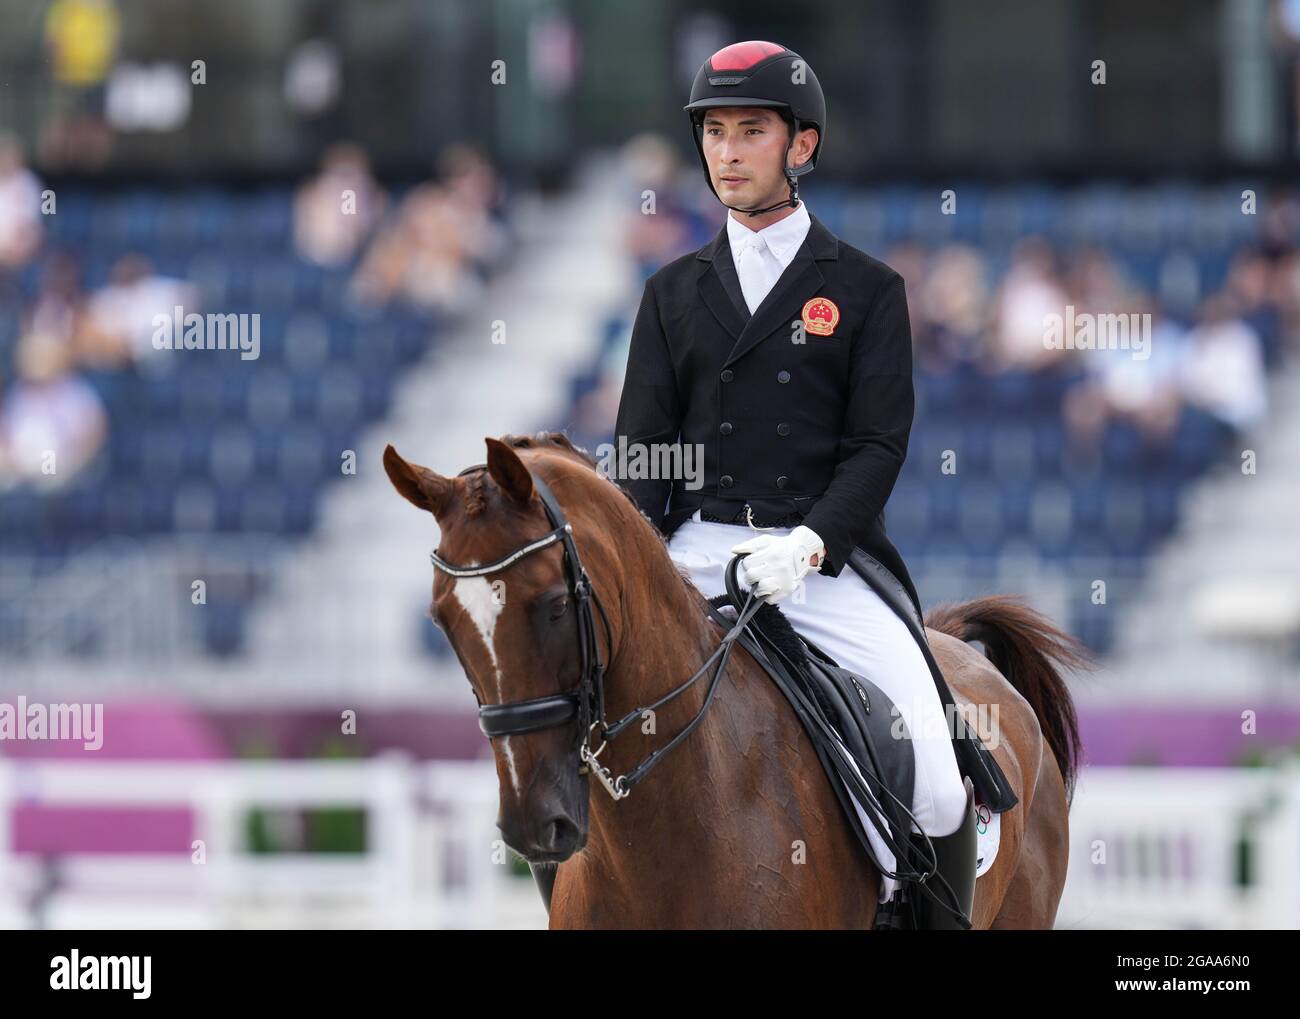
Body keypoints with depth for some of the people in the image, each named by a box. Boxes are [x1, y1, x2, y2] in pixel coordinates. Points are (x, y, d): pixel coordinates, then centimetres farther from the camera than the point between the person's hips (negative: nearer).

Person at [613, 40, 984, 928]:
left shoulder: (864, 290, 7)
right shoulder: (675, 294, 15)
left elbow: (877, 446, -2)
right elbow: (641, 448, 11)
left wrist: (807, 544, -19)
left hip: (824, 560, -3)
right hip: (694, 553, 3)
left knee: (936, 788, -18)